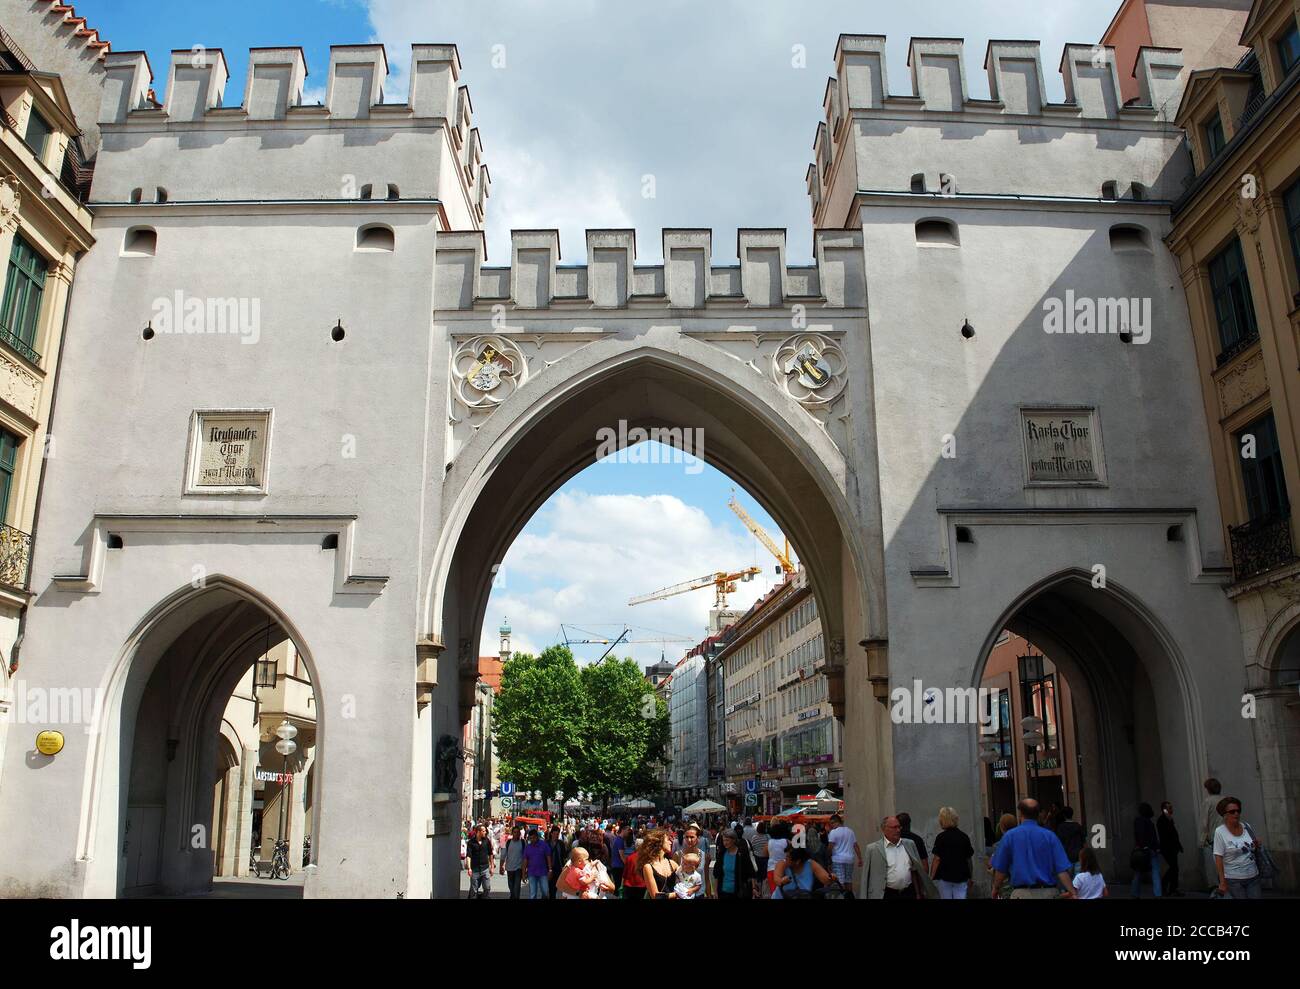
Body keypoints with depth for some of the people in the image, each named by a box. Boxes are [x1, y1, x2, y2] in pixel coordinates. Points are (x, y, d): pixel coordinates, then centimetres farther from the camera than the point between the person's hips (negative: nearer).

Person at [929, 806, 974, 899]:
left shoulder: (941, 837, -8)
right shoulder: (965, 837, 5)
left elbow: (937, 859, -11)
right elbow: (969, 859, 10)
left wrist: (931, 877, -7)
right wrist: (969, 878, 20)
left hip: (944, 876, -3)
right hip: (962, 877, 3)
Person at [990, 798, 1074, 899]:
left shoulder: (1009, 836, -1)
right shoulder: (1050, 836, 2)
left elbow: (1000, 869, 4)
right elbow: (1062, 869, -5)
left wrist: (996, 889, 19)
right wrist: (1071, 891, -1)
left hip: (1022, 893, -2)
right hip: (1048, 893, 2)